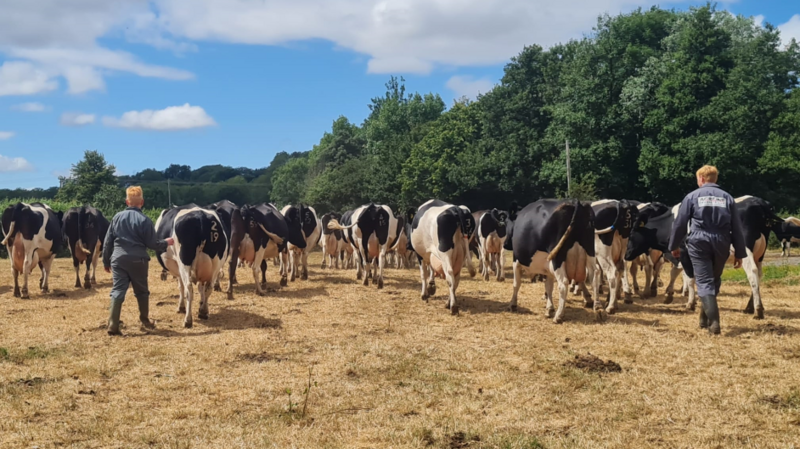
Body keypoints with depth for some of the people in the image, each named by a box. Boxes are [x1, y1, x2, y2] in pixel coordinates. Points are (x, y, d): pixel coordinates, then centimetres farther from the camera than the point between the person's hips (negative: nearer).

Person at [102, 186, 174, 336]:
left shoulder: (117, 217, 6)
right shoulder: (144, 220, -4)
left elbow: (107, 242, 8)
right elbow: (152, 244, -3)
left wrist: (106, 262, 17)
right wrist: (166, 243, 16)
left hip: (118, 259, 2)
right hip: (138, 260, -2)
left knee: (117, 291, 0)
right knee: (142, 291, 15)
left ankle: (113, 325, -10)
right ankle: (145, 320, 28)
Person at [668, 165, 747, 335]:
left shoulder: (692, 196, 1)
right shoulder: (727, 198, 8)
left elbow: (680, 224, 1)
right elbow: (737, 228, 7)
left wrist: (674, 245, 13)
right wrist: (739, 253, 11)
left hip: (698, 243, -3)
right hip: (721, 244, 3)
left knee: (704, 282, -3)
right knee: (715, 280, 20)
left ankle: (714, 321, -16)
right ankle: (705, 317, 31)